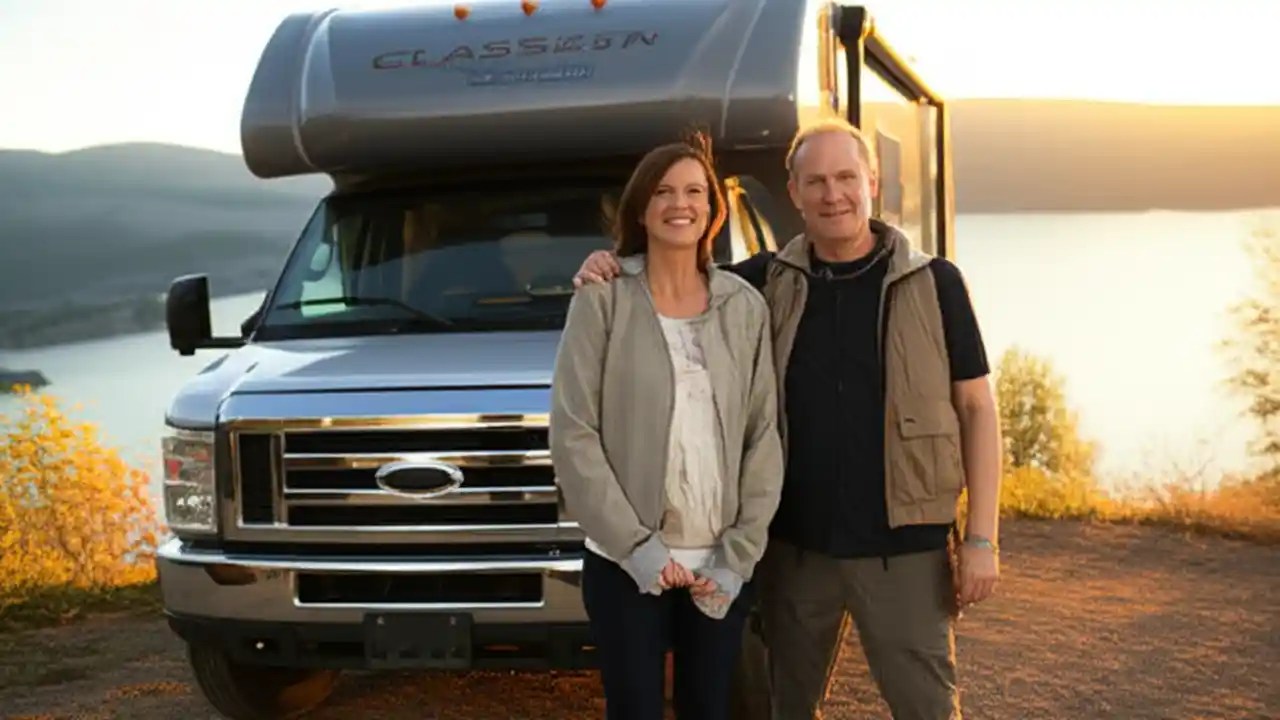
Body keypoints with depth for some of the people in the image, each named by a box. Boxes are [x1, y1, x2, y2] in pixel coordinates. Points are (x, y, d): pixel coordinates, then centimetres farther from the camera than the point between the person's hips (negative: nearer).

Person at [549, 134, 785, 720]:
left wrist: (738, 557, -5)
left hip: (719, 565, 3)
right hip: (627, 564, -2)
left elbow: (765, 437, 3)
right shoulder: (603, 299, -4)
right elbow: (573, 435, -8)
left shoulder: (745, 306, 4)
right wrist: (637, 545, -12)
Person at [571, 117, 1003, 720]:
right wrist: (610, 274, -8)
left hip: (903, 549, -2)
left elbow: (977, 409, 0)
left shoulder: (933, 283, -2)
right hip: (794, 546, 3)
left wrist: (981, 538, -5)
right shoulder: (769, 281, 3)